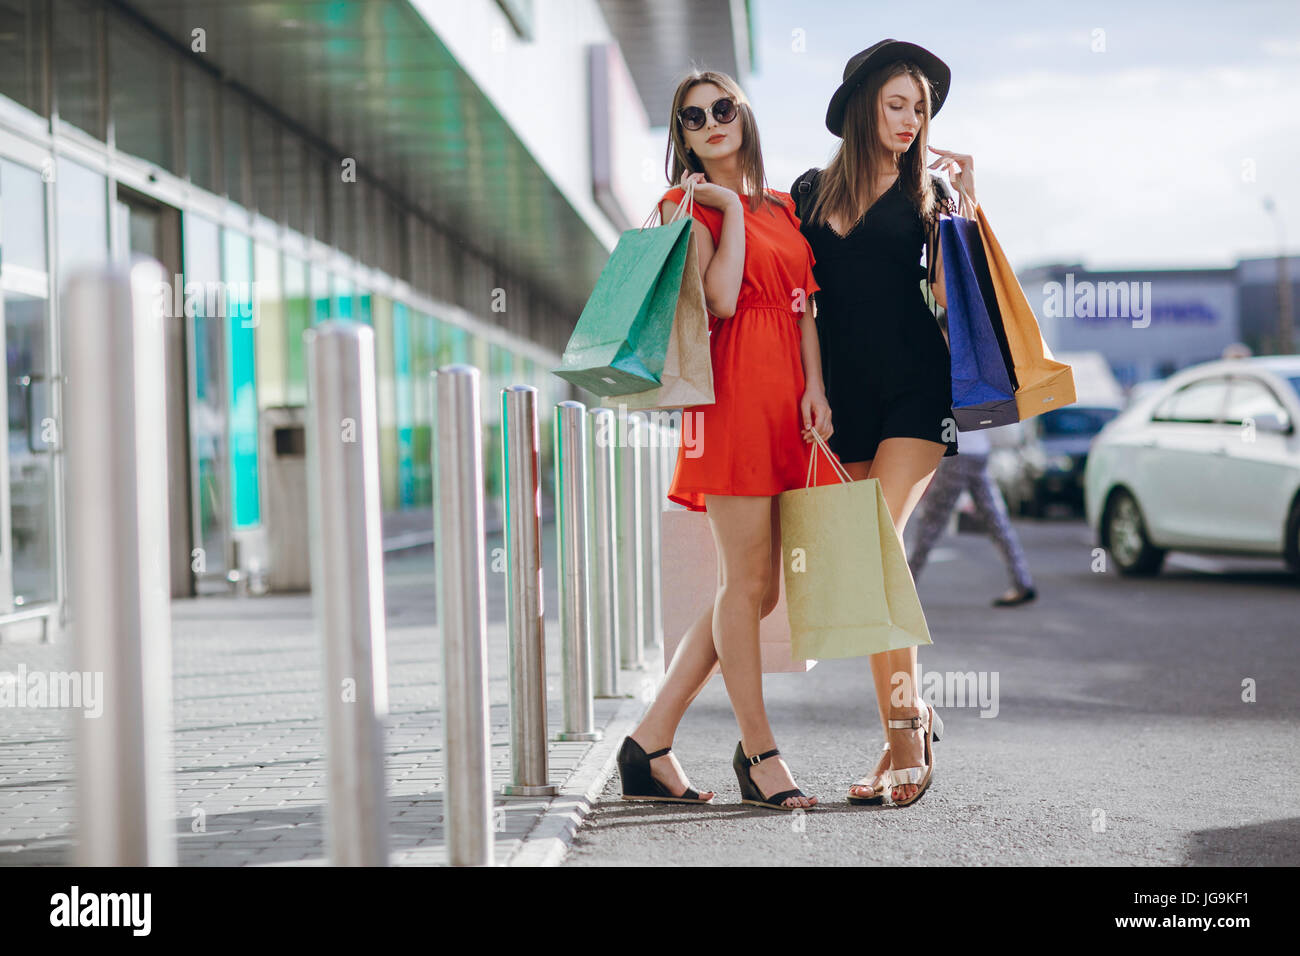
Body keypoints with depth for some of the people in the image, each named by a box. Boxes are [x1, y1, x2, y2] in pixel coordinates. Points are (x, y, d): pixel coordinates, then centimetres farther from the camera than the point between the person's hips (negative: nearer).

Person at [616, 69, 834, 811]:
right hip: (733, 391, -7)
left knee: (756, 590, 6)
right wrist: (729, 208, -6)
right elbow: (720, 299, -13)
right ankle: (760, 756, 3)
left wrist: (813, 386, 2)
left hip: (788, 400, 7)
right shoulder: (687, 204, 2)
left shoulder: (781, 207, 21)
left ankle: (652, 745, 12)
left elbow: (804, 305, 16)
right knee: (748, 583, -5)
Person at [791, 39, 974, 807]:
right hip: (845, 392, 3)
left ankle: (906, 724, -9)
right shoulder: (812, 192, 12)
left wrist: (968, 202, -7)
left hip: (915, 385, -3)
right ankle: (909, 723, 10)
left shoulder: (926, 191, 7)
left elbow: (951, 292, -2)